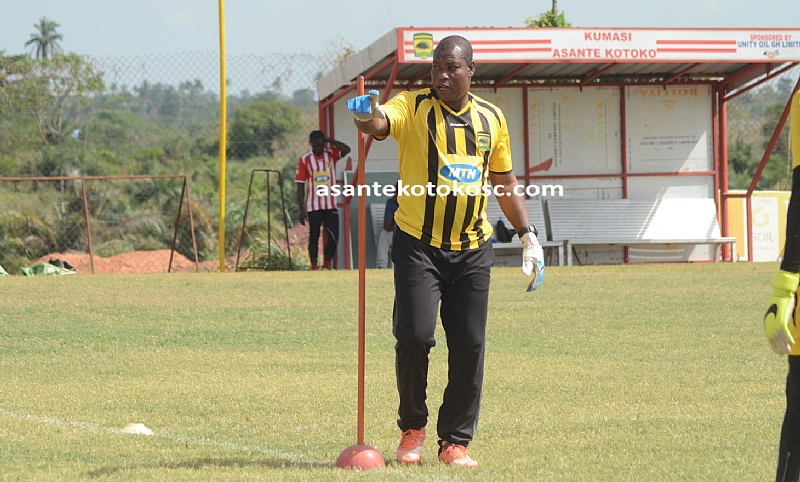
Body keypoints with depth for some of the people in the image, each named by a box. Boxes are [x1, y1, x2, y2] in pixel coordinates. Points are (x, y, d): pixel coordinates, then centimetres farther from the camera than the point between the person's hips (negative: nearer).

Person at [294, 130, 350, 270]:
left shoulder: (331, 154, 3)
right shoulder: (304, 159, -2)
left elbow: (346, 150, -19)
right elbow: (300, 186, -2)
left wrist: (330, 140, -14)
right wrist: (301, 210, -7)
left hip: (331, 205, 1)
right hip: (313, 206, -1)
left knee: (334, 237, -3)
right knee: (314, 237, 4)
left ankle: (326, 266, 11)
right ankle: (314, 268, 11)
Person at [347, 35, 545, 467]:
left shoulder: (491, 118, 10)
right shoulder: (413, 107, -3)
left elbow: (505, 181, 19)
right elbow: (380, 123, -25)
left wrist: (527, 236, 15)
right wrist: (366, 116, -49)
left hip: (472, 250, 3)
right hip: (418, 244, -3)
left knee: (470, 345, 1)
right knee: (414, 335, -13)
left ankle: (455, 441, 12)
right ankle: (412, 429, 9)